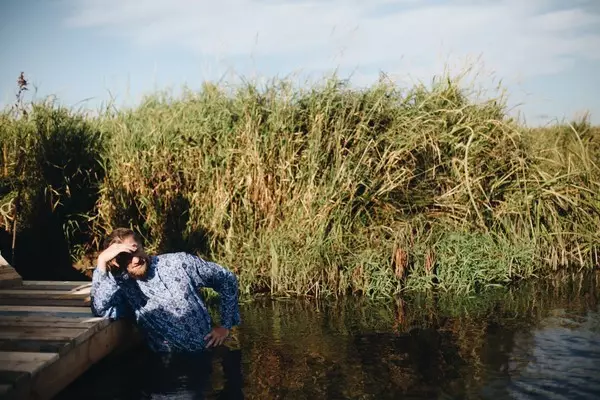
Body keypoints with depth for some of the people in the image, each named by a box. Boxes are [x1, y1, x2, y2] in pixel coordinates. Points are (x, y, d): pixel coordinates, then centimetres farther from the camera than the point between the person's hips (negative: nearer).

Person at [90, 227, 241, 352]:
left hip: (210, 353, 1)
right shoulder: (123, 289, -1)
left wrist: (226, 326, 7)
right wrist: (102, 261, -24)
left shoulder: (179, 262, 0)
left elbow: (227, 279, 10)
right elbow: (100, 310, -24)